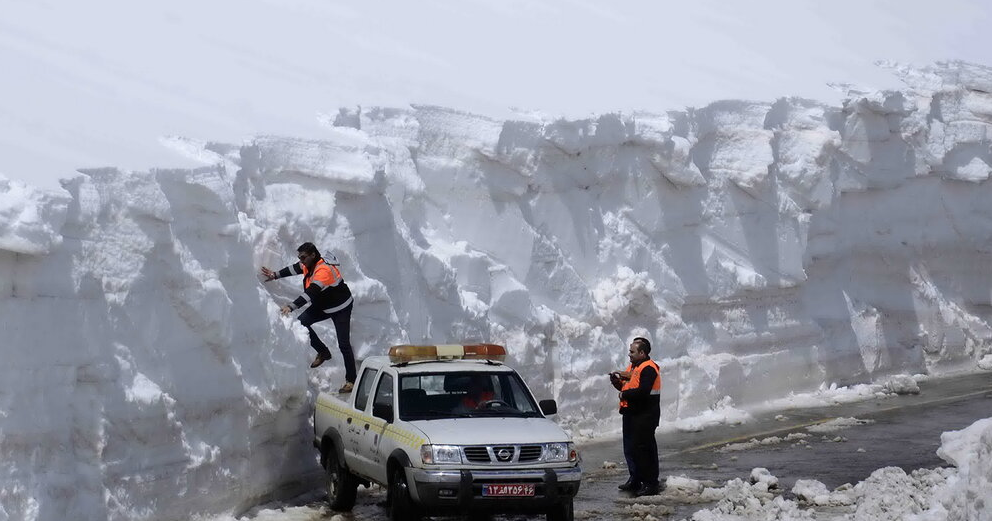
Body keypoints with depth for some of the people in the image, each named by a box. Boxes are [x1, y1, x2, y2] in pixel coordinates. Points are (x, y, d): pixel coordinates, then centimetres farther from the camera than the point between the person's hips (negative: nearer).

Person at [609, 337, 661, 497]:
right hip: (631, 413, 10)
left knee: (644, 449, -8)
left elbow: (642, 392, -26)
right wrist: (617, 381, 2)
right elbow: (626, 387, 21)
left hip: (644, 416, -10)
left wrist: (624, 394, -15)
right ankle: (634, 480, 24)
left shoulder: (648, 369, -14)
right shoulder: (633, 367, 17)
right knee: (630, 448, 14)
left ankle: (650, 484, -3)